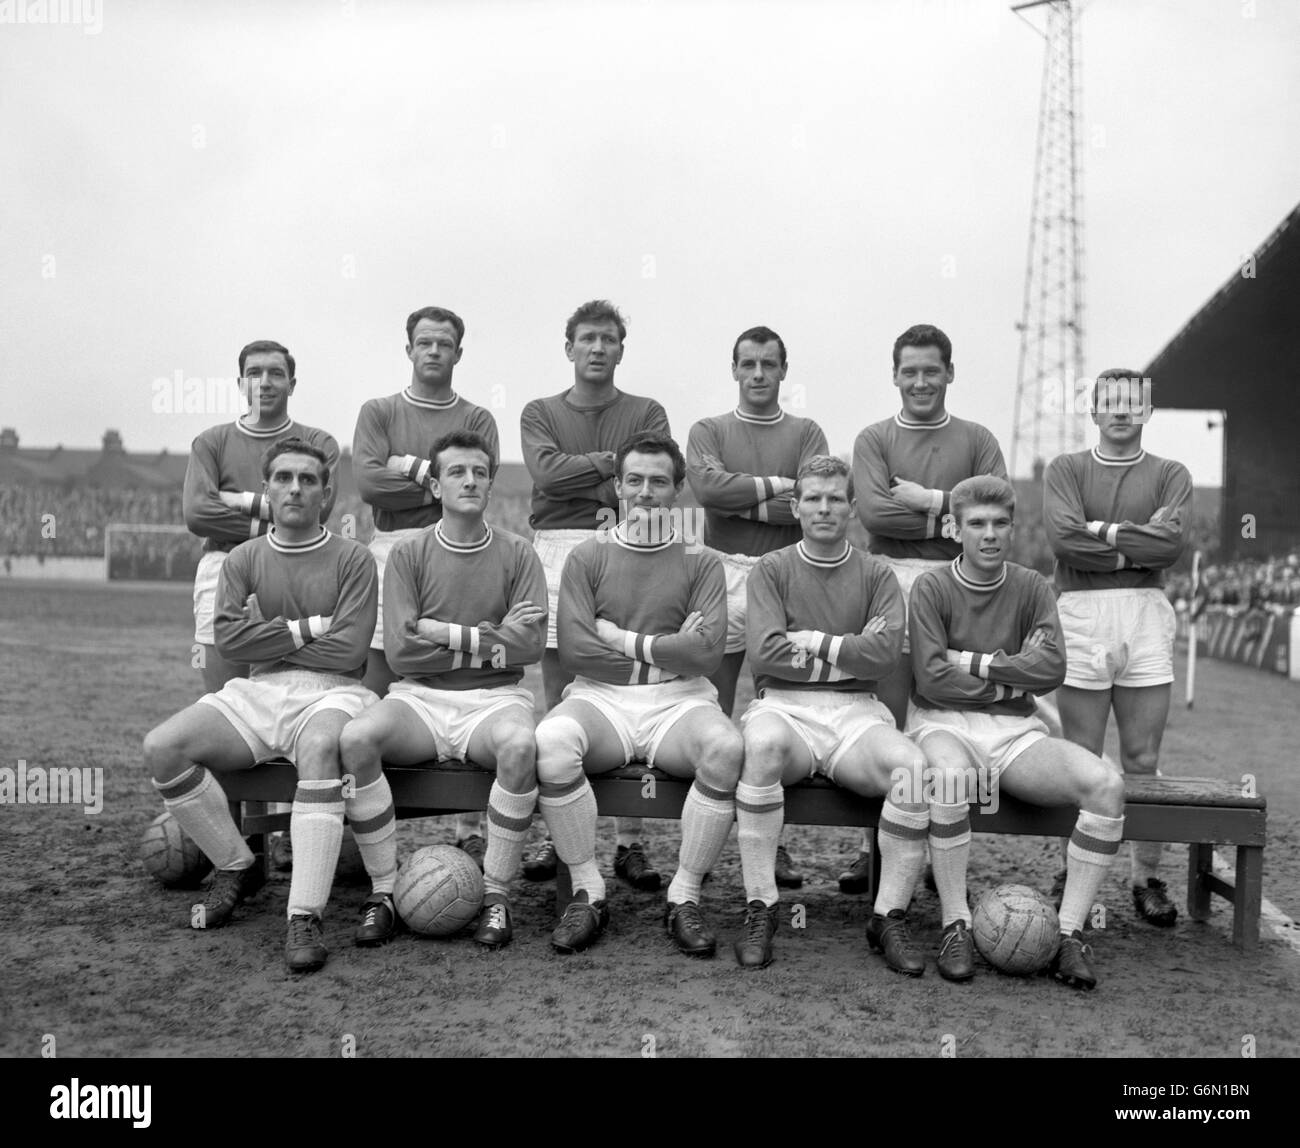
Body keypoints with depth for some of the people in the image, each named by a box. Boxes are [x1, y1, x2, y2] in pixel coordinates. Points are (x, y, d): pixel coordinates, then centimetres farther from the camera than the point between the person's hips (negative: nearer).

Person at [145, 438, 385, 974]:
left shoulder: (352, 559, 5)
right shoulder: (244, 559, 15)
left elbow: (348, 649, -7)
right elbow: (227, 636, -1)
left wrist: (268, 638, -1)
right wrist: (306, 629, -6)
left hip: (331, 691, -4)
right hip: (258, 692, 4)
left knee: (320, 746, -39)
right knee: (162, 747, -19)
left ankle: (305, 917, -35)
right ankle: (236, 866, 2)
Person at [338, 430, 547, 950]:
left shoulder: (517, 555, 6)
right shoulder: (407, 554, 6)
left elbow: (531, 644, -6)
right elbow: (399, 650, -6)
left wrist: (445, 634, -8)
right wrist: (489, 639, -7)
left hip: (496, 698, 0)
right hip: (419, 697, 1)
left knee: (519, 746, -34)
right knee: (354, 737, -29)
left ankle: (497, 893, -18)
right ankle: (383, 887, -14)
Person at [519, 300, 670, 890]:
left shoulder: (647, 413, 17)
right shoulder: (540, 413, 17)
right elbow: (547, 471, -2)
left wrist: (620, 508, -14)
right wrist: (615, 460, -2)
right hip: (556, 549, 1)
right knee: (558, 702, 2)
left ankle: (629, 840, 0)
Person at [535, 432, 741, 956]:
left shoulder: (700, 562, 10)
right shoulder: (588, 556, 10)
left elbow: (706, 653, -6)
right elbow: (575, 648, -4)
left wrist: (623, 641, -5)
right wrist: (668, 648, -3)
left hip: (679, 702, 0)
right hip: (601, 699, 0)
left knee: (727, 747, -32)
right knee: (550, 741, -32)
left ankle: (684, 897, -15)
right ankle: (588, 892, -15)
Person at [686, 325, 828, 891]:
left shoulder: (806, 433, 11)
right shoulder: (708, 431, 11)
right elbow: (706, 486, -10)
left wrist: (743, 502, -7)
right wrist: (775, 486, -7)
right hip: (722, 572, 0)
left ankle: (774, 840, 13)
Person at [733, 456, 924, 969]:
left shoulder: (877, 575, 13)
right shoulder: (771, 570, 10)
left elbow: (885, 655, -4)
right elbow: (765, 653, -6)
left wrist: (812, 642, -3)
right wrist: (848, 653, -2)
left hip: (855, 714, 2)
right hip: (784, 706, -1)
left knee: (913, 766, -30)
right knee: (762, 745, -37)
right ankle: (760, 908, -24)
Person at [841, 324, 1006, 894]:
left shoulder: (976, 440, 13)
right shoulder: (874, 439, 11)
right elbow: (873, 511, -6)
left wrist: (930, 499, -6)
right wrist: (950, 519, -6)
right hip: (890, 579, 0)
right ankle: (873, 847, 6)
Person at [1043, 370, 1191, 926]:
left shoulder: (1170, 475, 14)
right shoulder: (1065, 469, 11)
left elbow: (1173, 542, -5)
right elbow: (1063, 537, -7)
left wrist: (1104, 532, -5)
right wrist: (1136, 545, -5)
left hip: (1146, 615, 1)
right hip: (1081, 613, -1)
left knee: (1142, 761, 4)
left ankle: (1147, 877, 15)